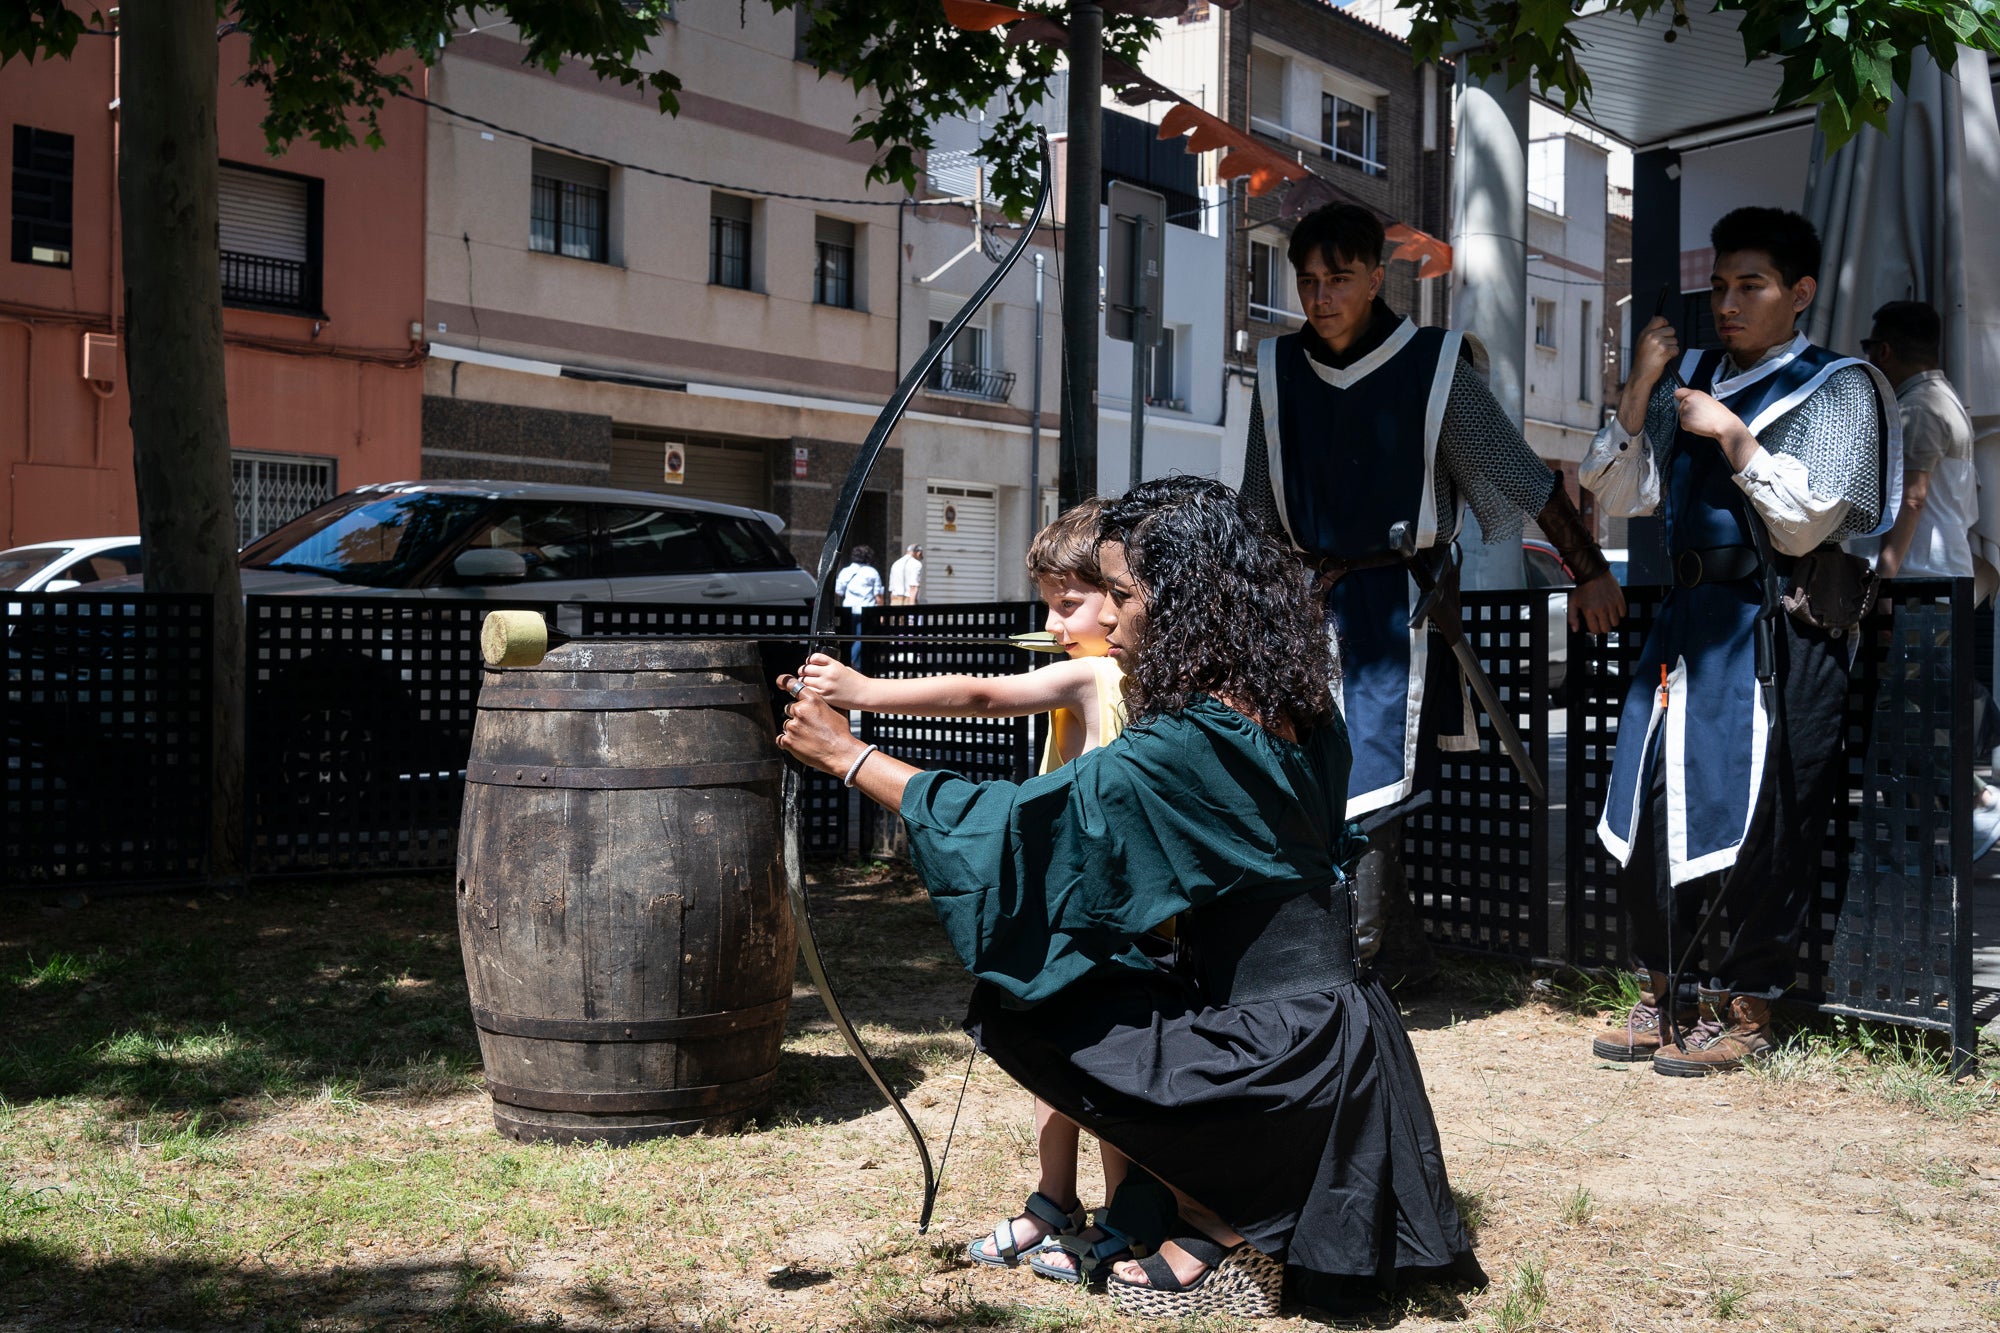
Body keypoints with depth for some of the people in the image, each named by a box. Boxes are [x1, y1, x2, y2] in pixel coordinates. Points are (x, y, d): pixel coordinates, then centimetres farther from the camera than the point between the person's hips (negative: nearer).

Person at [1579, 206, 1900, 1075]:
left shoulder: (1835, 389, 0)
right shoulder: (1687, 382, 13)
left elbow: (1805, 525, -8)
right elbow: (1616, 496, 8)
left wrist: (1735, 437, -14)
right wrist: (1639, 393, -1)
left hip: (1779, 634, -5)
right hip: (1689, 619, 5)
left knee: (1760, 823, -1)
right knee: (1653, 806, 6)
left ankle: (1744, 1012, 13)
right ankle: (1659, 994, 21)